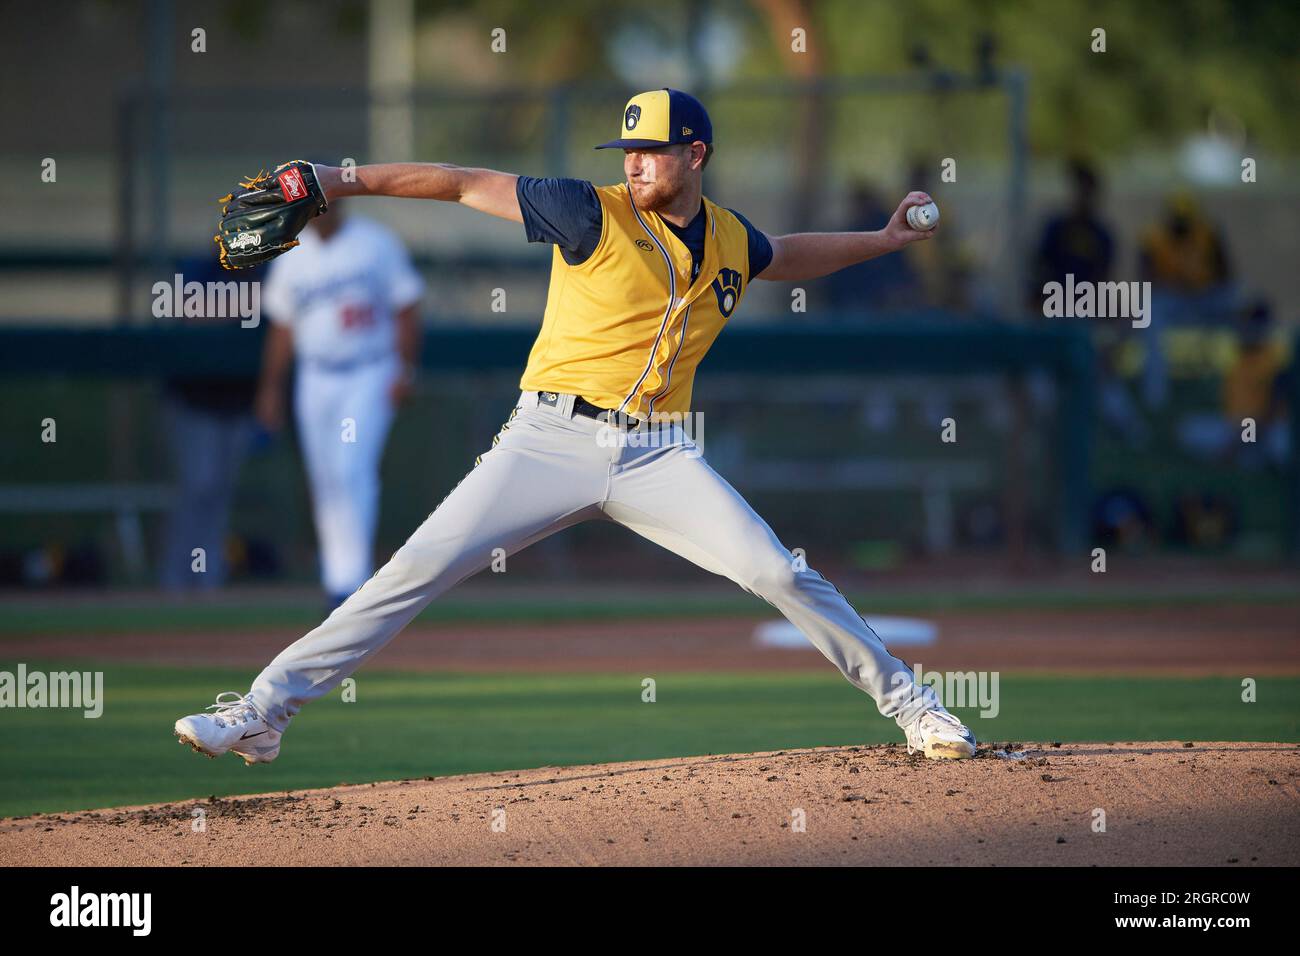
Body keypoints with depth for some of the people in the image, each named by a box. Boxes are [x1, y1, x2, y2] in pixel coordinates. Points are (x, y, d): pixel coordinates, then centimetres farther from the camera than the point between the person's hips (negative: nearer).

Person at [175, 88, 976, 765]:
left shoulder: (732, 242, 10)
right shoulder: (593, 215, -5)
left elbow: (787, 257, 35)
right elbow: (470, 186, -8)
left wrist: (883, 241, 31)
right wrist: (342, 182, -14)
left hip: (657, 454, 3)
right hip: (553, 441, -3)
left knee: (780, 575, -7)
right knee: (416, 571, -12)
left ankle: (909, 705, 9)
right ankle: (263, 713, -10)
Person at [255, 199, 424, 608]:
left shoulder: (376, 244, -1)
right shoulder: (293, 256, 9)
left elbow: (405, 312, 0)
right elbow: (282, 328, 16)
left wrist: (404, 371, -10)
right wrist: (270, 388, 11)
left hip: (369, 378, -4)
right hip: (315, 382, 4)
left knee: (353, 470, -19)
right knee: (326, 481, 5)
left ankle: (351, 579, -22)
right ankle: (336, 578, 17)